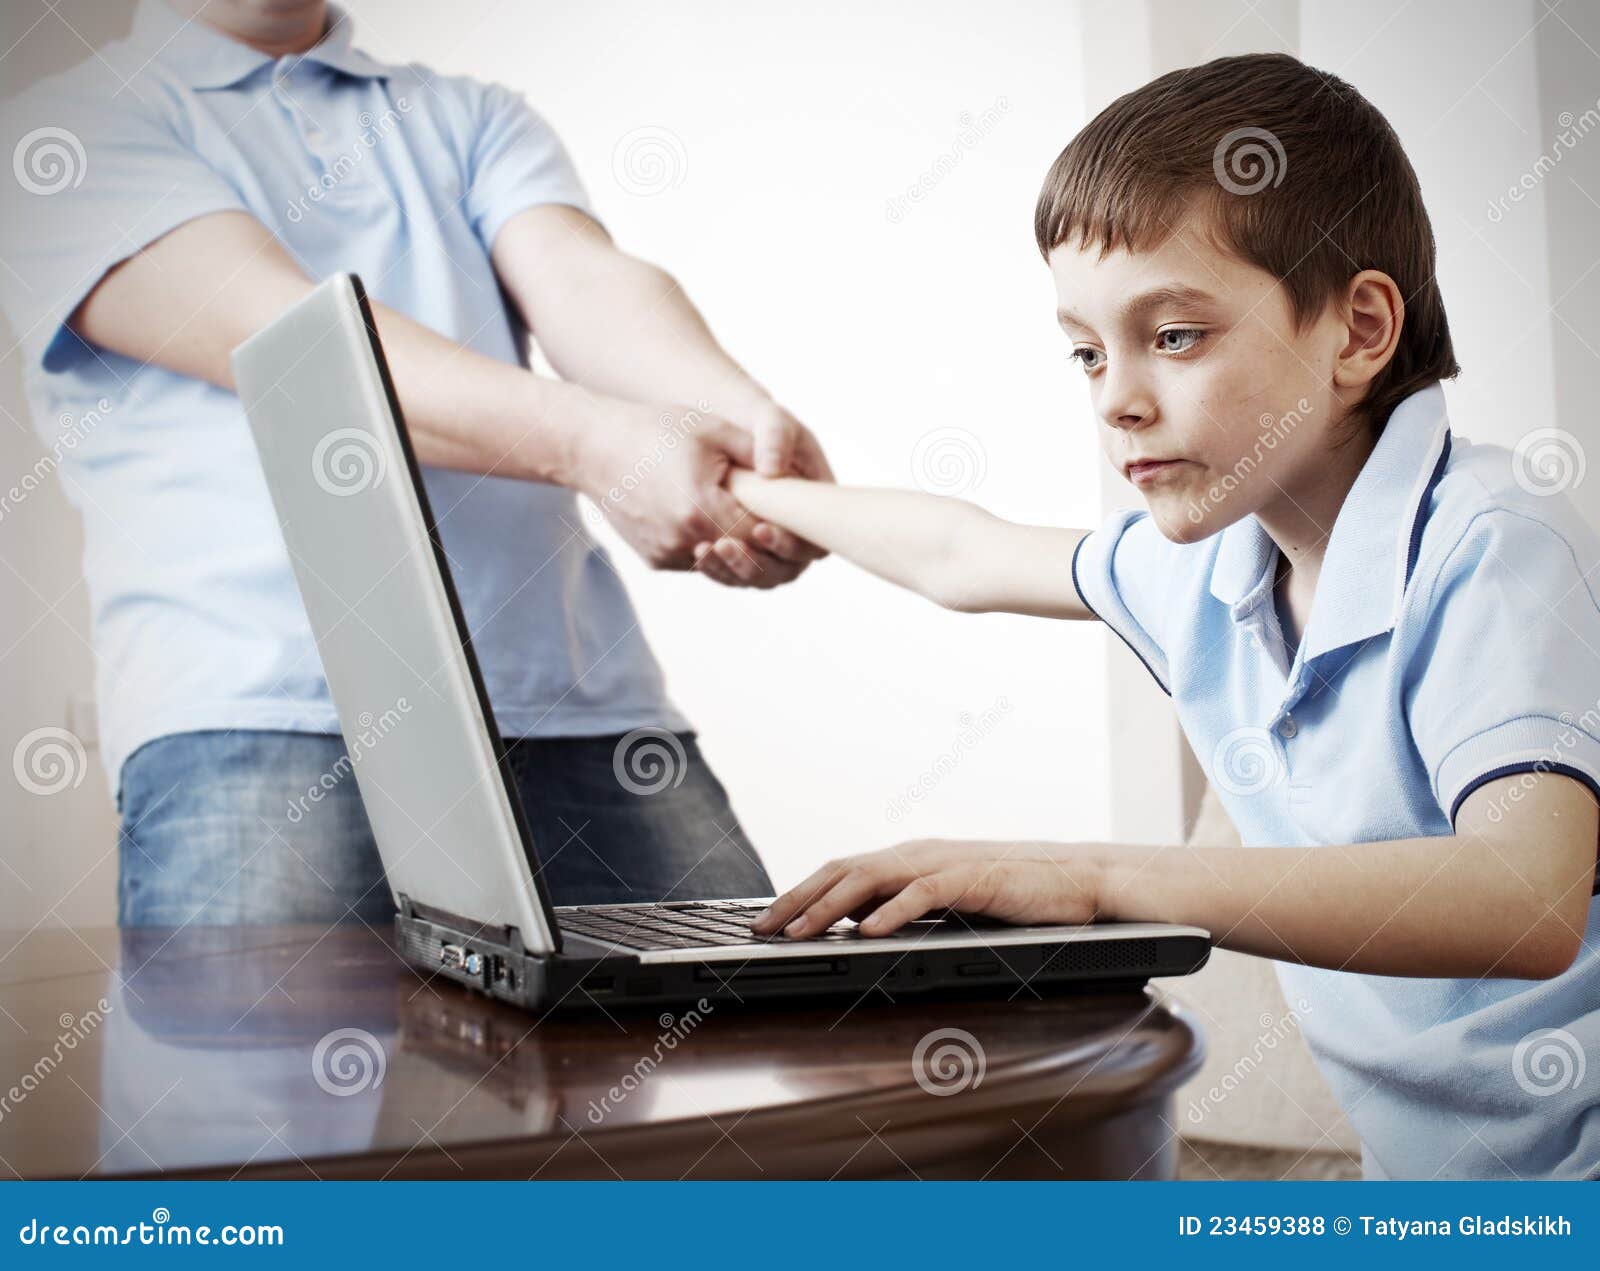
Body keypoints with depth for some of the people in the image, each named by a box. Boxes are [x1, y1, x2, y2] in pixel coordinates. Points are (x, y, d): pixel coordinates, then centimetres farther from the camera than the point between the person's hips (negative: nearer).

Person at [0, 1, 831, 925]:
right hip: (265, 710, -3)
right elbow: (276, 337, -9)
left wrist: (754, 426, -21)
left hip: (576, 710, 4)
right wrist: (593, 441, -25)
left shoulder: (472, 119, 24)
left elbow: (585, 280, 3)